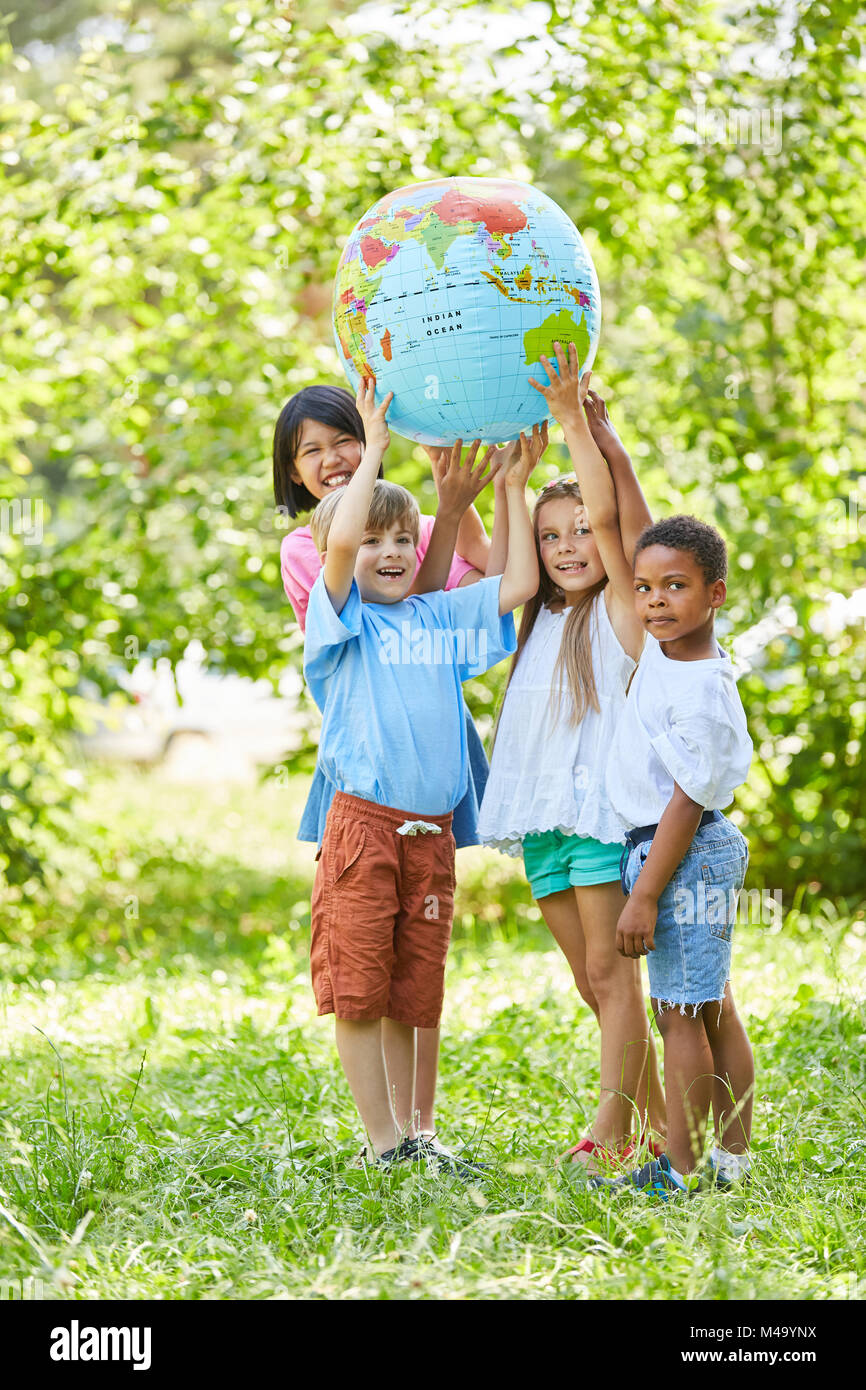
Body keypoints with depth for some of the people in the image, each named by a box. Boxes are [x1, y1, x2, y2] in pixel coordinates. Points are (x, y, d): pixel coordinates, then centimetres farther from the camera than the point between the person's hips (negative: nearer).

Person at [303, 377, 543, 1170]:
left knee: (411, 994, 10)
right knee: (358, 991, -4)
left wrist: (515, 486, 12)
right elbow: (339, 542, -18)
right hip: (362, 823, -4)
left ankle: (410, 1135, 16)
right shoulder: (341, 616, 0)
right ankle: (382, 1143, 2)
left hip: (431, 830, 4)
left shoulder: (440, 616, 15)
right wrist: (374, 449, -12)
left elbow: (520, 584, 14)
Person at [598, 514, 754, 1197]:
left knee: (680, 1012, -5)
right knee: (713, 1010, 13)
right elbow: (651, 543, 24)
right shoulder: (667, 648, 5)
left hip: (685, 854, -10)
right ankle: (732, 1158, 19)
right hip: (702, 853, 10)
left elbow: (687, 803, -21)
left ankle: (681, 1168, 0)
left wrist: (644, 896, -20)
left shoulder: (700, 691, -21)